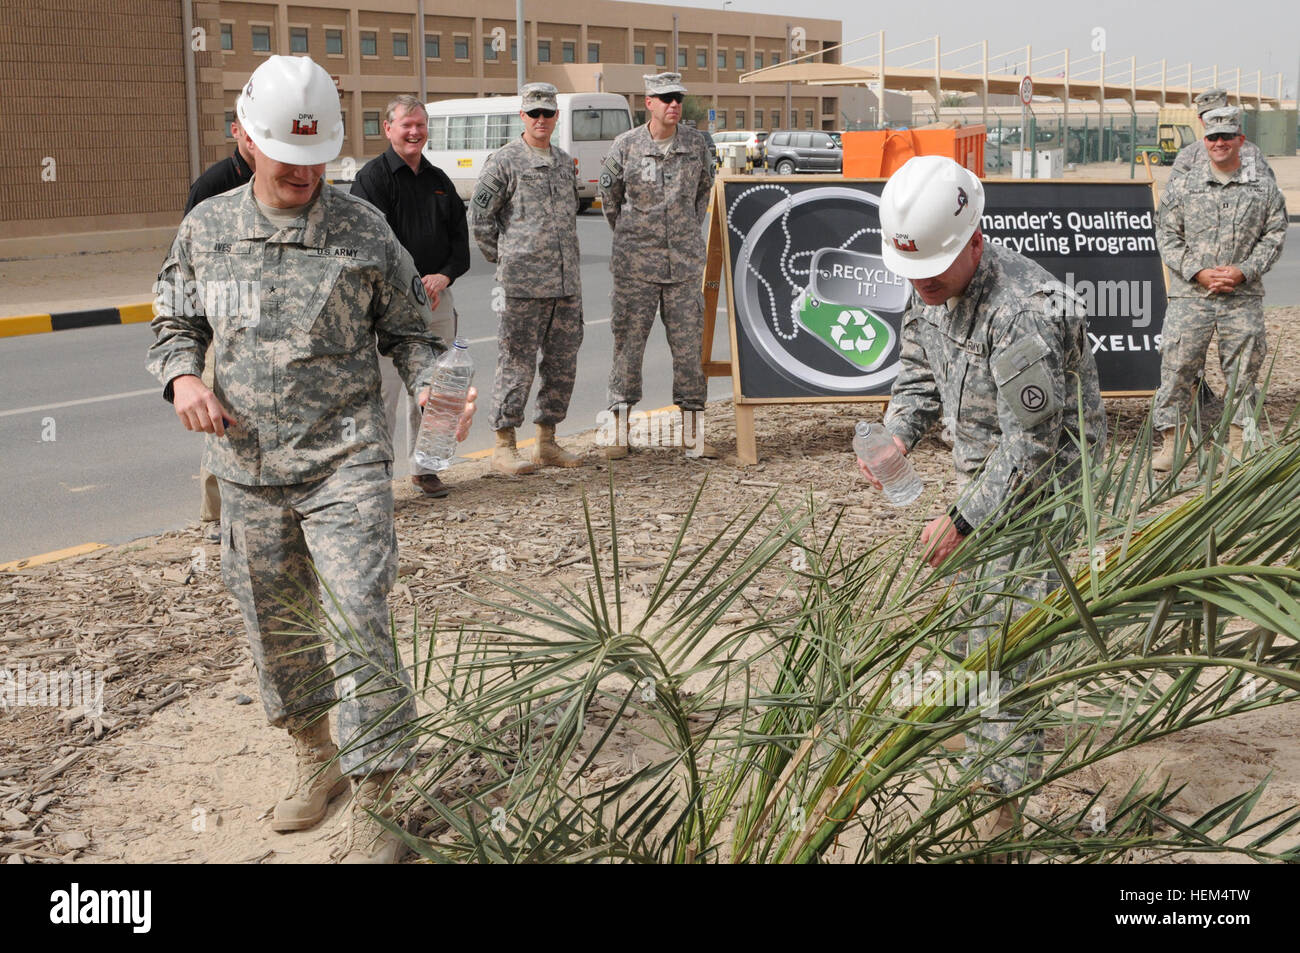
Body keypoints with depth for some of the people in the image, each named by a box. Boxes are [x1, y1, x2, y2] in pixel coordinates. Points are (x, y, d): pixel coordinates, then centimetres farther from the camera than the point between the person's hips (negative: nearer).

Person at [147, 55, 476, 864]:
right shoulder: (207, 228, 4)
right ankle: (316, 757, 36)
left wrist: (435, 385, -15)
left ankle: (373, 805, 0)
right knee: (276, 627, 14)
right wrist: (182, 377, -8)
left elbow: (408, 332, 5)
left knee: (359, 623, -10)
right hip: (248, 466, 3)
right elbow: (176, 327, 14)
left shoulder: (365, 230, -2)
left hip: (345, 462, -3)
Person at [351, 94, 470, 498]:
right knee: (385, 387, -9)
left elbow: (460, 237, 15)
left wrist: (444, 276, -4)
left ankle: (424, 467, 22)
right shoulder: (372, 177, -3)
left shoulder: (439, 180, 17)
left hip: (437, 298, 6)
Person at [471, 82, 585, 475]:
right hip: (522, 283, -6)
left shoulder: (564, 162, 16)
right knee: (517, 364, -5)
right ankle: (504, 445, 1)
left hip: (566, 281, 7)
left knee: (562, 363, 8)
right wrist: (504, 258, -1)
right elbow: (479, 217, -3)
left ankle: (547, 440, 18)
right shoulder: (503, 161, -4)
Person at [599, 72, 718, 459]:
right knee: (628, 342, 1)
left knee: (688, 343, 3)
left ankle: (692, 433, 10)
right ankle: (620, 431, 9)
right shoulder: (625, 145, -3)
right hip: (635, 264, -2)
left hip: (685, 262, 2)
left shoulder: (696, 144, 4)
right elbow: (609, 195, 11)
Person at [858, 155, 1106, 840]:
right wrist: (894, 439, -9)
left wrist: (962, 522, -23)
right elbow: (917, 373, 10)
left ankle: (1006, 795, -5)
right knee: (966, 602, 21)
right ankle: (983, 728, 44)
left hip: (1044, 476, -9)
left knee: (1003, 630, -12)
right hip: (982, 462, 9)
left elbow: (1032, 444, -27)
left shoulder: (1022, 314, -32)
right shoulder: (931, 288, -4)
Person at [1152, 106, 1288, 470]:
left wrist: (1244, 271, -9)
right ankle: (1170, 443, 5)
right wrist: (1199, 272, -9)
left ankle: (1238, 446, 16)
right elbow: (1167, 235, 3)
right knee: (1177, 365, -4)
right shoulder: (1182, 187, 5)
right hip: (1190, 294, -1)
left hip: (1243, 296, 1)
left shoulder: (1264, 188, 7)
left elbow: (1274, 235, 6)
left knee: (1243, 370, 5)